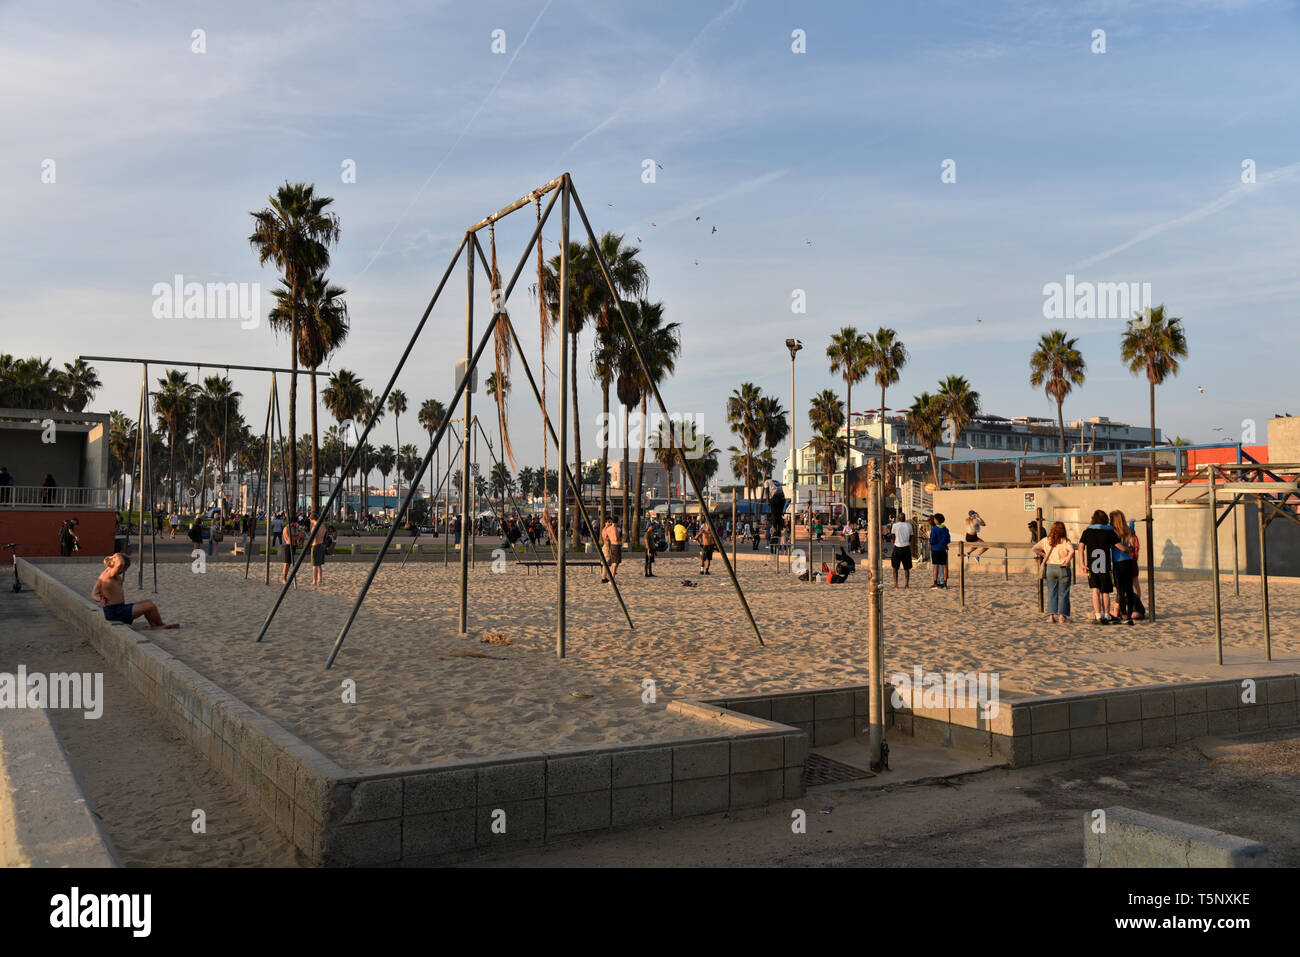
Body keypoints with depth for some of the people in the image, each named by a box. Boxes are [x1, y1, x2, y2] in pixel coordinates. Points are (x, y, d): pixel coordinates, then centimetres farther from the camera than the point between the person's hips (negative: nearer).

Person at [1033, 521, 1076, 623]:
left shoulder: (1046, 540, 3)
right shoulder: (1065, 541, -9)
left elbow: (1034, 548, 6)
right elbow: (1071, 550, -25)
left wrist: (1043, 555, 6)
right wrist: (1067, 561, -15)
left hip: (1050, 568, 3)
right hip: (1063, 569, -3)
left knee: (1051, 592, 10)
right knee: (1063, 593, 6)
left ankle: (1051, 615, 5)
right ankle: (1062, 616, 3)